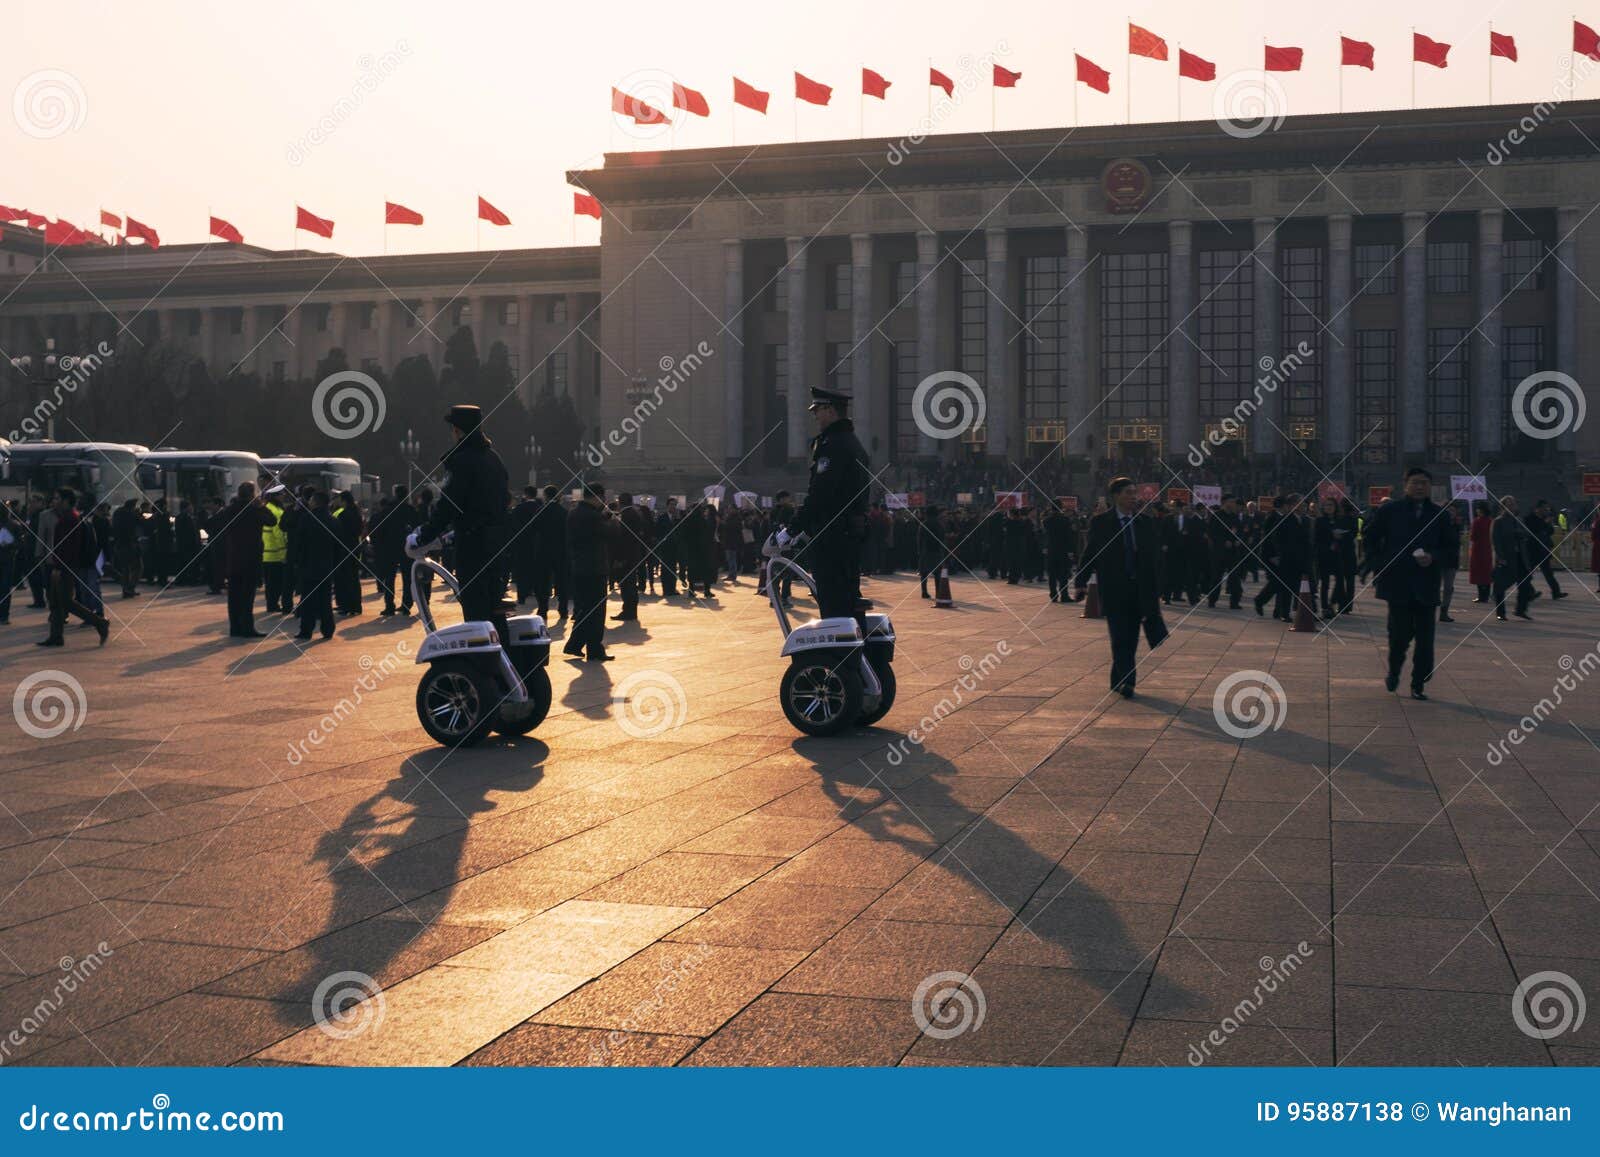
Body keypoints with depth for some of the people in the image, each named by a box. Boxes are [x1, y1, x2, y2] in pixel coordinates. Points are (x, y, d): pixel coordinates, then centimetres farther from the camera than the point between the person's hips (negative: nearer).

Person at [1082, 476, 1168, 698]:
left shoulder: (1147, 524, 7)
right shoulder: (1100, 523, 0)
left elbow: (1155, 560, 9)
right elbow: (1090, 554, 4)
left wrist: (1156, 592, 5)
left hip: (1140, 591, 3)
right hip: (1114, 590, -3)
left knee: (1130, 640, 6)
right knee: (1121, 639, -7)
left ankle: (1118, 681, 20)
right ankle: (1126, 682, -5)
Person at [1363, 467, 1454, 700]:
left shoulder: (1440, 515, 8)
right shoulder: (1389, 511, 4)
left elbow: (1448, 545, 13)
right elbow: (1370, 539, 10)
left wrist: (1433, 558, -7)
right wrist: (1379, 566, 0)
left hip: (1426, 585, 2)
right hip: (1397, 583, -2)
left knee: (1425, 638, 0)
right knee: (1401, 632, -7)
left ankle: (1418, 685, 10)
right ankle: (1394, 671, 21)